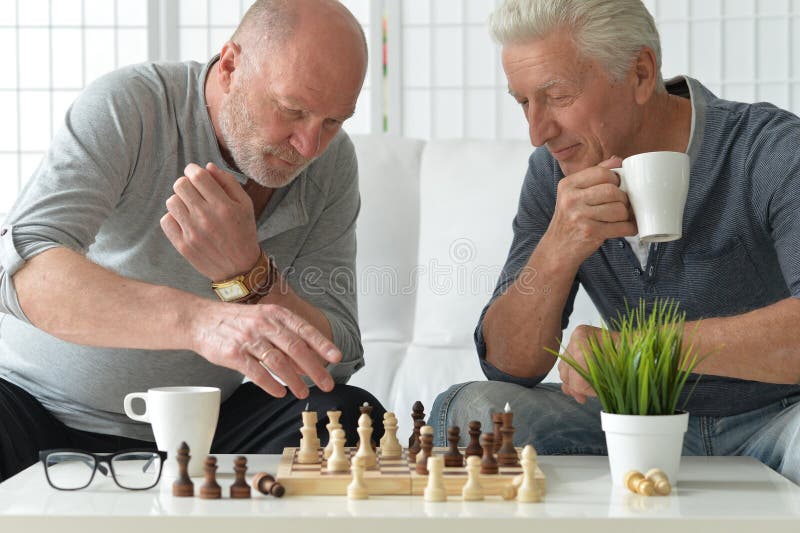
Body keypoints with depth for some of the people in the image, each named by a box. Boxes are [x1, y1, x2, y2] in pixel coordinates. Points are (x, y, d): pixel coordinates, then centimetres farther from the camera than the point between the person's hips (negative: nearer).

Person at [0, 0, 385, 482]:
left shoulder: (333, 165, -4)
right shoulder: (127, 105, -19)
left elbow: (335, 361, -11)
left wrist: (247, 274, -32)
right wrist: (200, 319, -53)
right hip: (39, 404, -4)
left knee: (349, 414, -21)